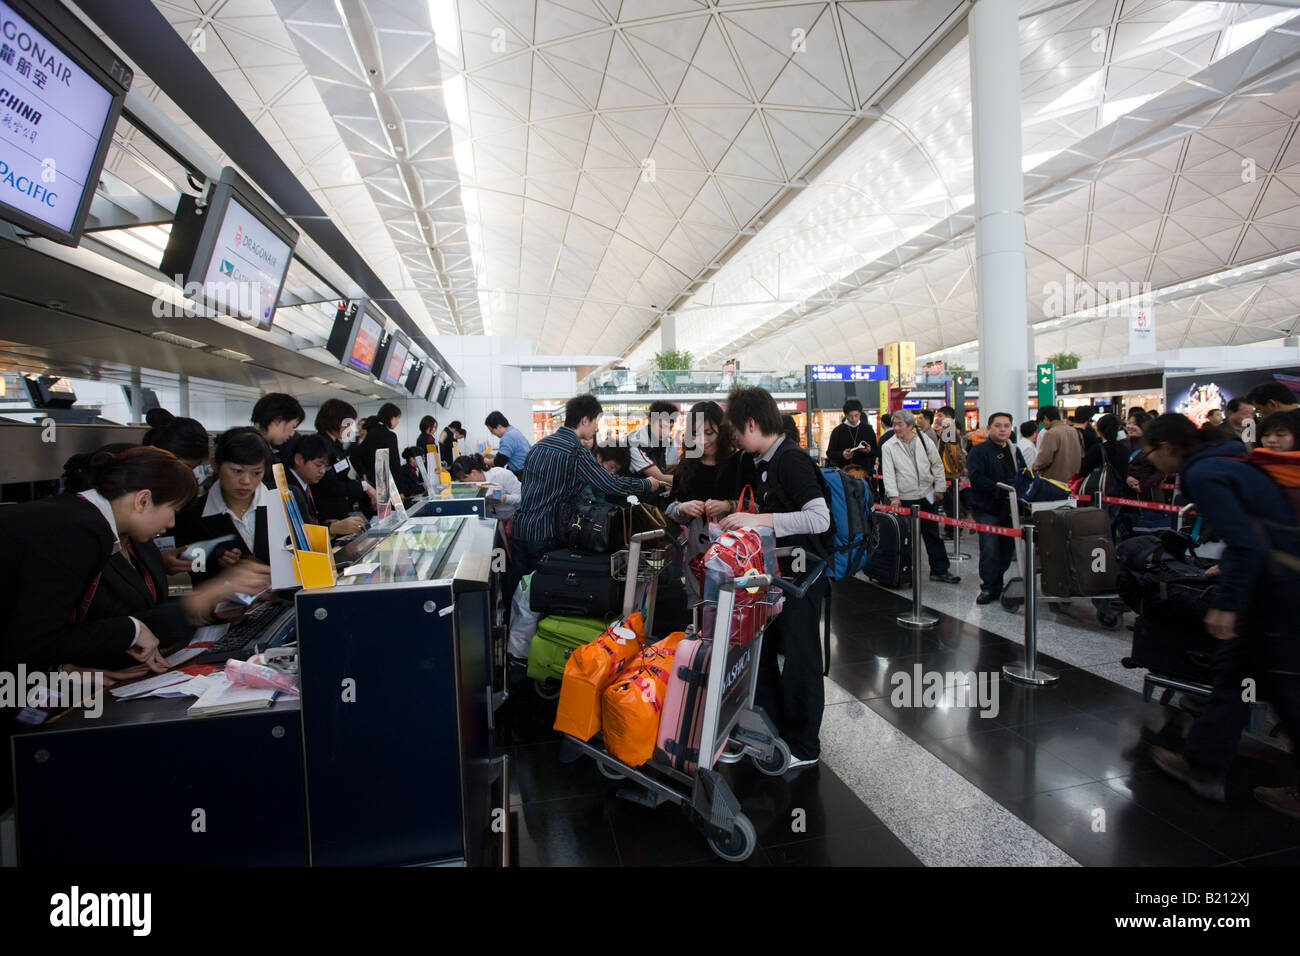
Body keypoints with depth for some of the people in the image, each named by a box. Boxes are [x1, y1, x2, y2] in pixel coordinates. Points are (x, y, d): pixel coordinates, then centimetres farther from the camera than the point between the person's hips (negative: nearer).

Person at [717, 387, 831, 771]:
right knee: (758, 651, 17)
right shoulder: (764, 462, 11)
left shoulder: (792, 459, -18)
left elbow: (819, 518, -29)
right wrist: (739, 516, 13)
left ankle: (804, 746, 21)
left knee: (798, 660, 4)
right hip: (774, 571, 10)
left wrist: (759, 519, -31)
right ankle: (772, 728, 33)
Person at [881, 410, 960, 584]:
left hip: (927, 496, 2)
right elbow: (888, 473, -9)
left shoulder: (925, 441, 2)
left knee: (933, 534, 9)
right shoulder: (889, 447, -4)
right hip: (905, 499, -2)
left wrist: (939, 488, 6)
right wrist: (894, 496, -16)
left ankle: (939, 570, 17)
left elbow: (937, 465, 9)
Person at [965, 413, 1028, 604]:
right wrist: (999, 490, -24)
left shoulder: (1015, 451, 15)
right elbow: (976, 478, -16)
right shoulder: (978, 451, -6)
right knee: (990, 549, -9)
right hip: (987, 508, -6)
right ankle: (989, 588, 0)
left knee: (1008, 547, 11)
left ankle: (996, 582, 25)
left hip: (1010, 508, 6)